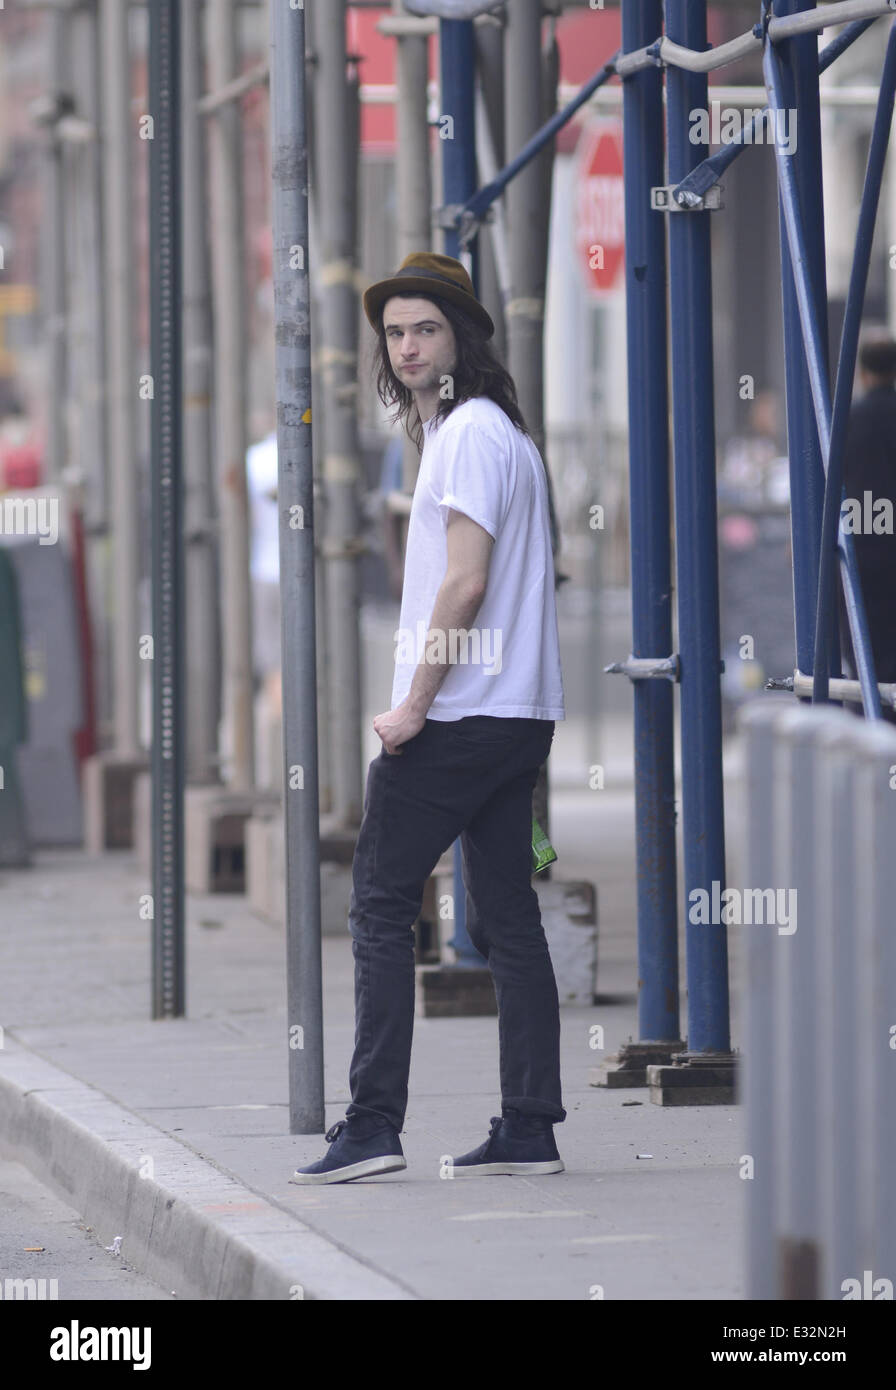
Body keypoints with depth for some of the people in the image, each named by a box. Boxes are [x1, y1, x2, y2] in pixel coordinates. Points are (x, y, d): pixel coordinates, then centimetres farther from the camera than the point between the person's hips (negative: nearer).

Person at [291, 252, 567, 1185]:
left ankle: (373, 1124, -9)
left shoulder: (469, 434, -11)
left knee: (380, 904, -6)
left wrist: (414, 705, -15)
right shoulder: (500, 433, 20)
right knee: (504, 916, 7)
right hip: (518, 714, 10)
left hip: (460, 715, -10)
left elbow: (465, 584, -18)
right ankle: (529, 1127, 5)